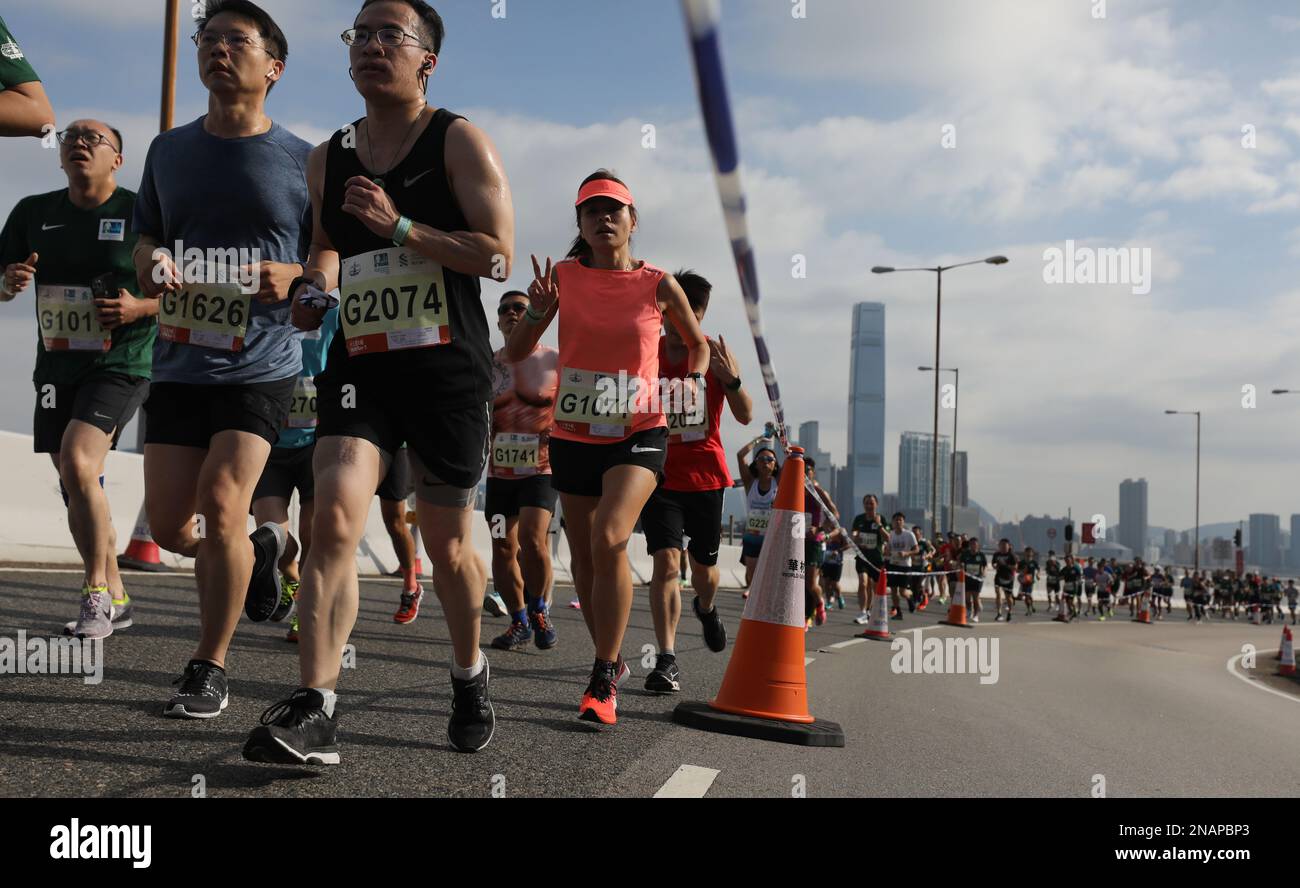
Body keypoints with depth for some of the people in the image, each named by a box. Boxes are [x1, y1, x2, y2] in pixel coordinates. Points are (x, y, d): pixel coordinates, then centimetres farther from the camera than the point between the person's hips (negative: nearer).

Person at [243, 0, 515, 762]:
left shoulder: (460, 140, -2)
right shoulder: (326, 159, 13)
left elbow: (499, 254, -11)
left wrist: (400, 226, -20)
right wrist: (315, 287, 7)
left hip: (448, 367, -3)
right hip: (359, 364, 3)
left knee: (447, 546, 7)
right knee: (334, 517, -17)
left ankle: (470, 675, 32)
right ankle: (315, 709, -18)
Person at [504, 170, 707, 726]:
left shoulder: (658, 285, -5)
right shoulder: (564, 276, -1)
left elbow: (698, 343, 13)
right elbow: (516, 353, 0)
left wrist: (695, 379, -6)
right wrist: (536, 311, -18)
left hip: (639, 433, -3)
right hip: (574, 435, 3)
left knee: (609, 538, -25)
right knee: (584, 557, 11)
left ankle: (603, 681, -15)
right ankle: (613, 661, 34)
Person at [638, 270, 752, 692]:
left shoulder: (716, 354, -6)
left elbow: (745, 416, -8)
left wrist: (732, 379, -25)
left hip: (705, 476, 1)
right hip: (660, 475, 0)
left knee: (704, 566, 14)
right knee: (666, 562, -16)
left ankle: (706, 608, 50)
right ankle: (666, 659, -11)